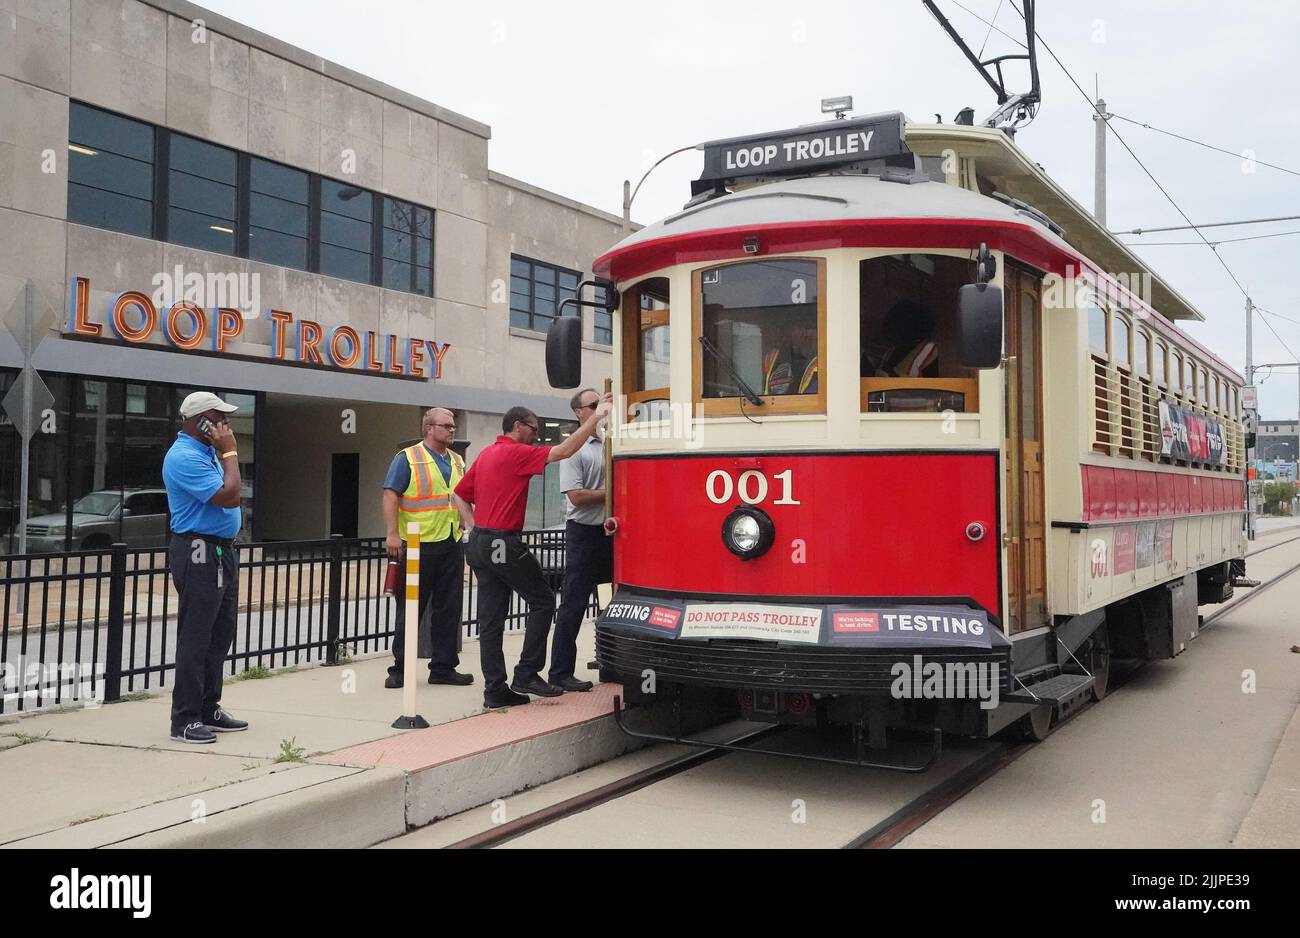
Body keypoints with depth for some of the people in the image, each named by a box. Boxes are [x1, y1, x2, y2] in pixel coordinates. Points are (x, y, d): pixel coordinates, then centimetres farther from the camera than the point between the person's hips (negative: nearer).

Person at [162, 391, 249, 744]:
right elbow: (229, 496, -22)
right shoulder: (184, 457, -16)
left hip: (222, 552, 10)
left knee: (219, 636, 14)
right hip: (199, 553, -10)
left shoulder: (208, 452, 15)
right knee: (195, 638, -6)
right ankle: (185, 720, 0)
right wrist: (230, 452, -15)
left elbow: (230, 498, 20)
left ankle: (209, 709, 23)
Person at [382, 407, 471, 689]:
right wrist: (392, 534, -18)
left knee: (449, 609, 7)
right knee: (410, 609, 0)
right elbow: (391, 496, -9)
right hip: (418, 545, -6)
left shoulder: (457, 461, 16)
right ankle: (399, 669, 8)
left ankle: (444, 667, 16)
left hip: (451, 545, 6)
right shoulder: (407, 458, -3)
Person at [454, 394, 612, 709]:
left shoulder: (485, 455, 16)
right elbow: (564, 451, -18)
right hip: (504, 544, -9)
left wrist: (474, 527, 13)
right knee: (543, 600, 2)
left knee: (491, 617, 7)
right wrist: (596, 417, -14)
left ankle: (495, 689, 9)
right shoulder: (516, 453, -10)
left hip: (479, 541, 9)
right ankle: (526, 675, 2)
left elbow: (460, 494, 20)